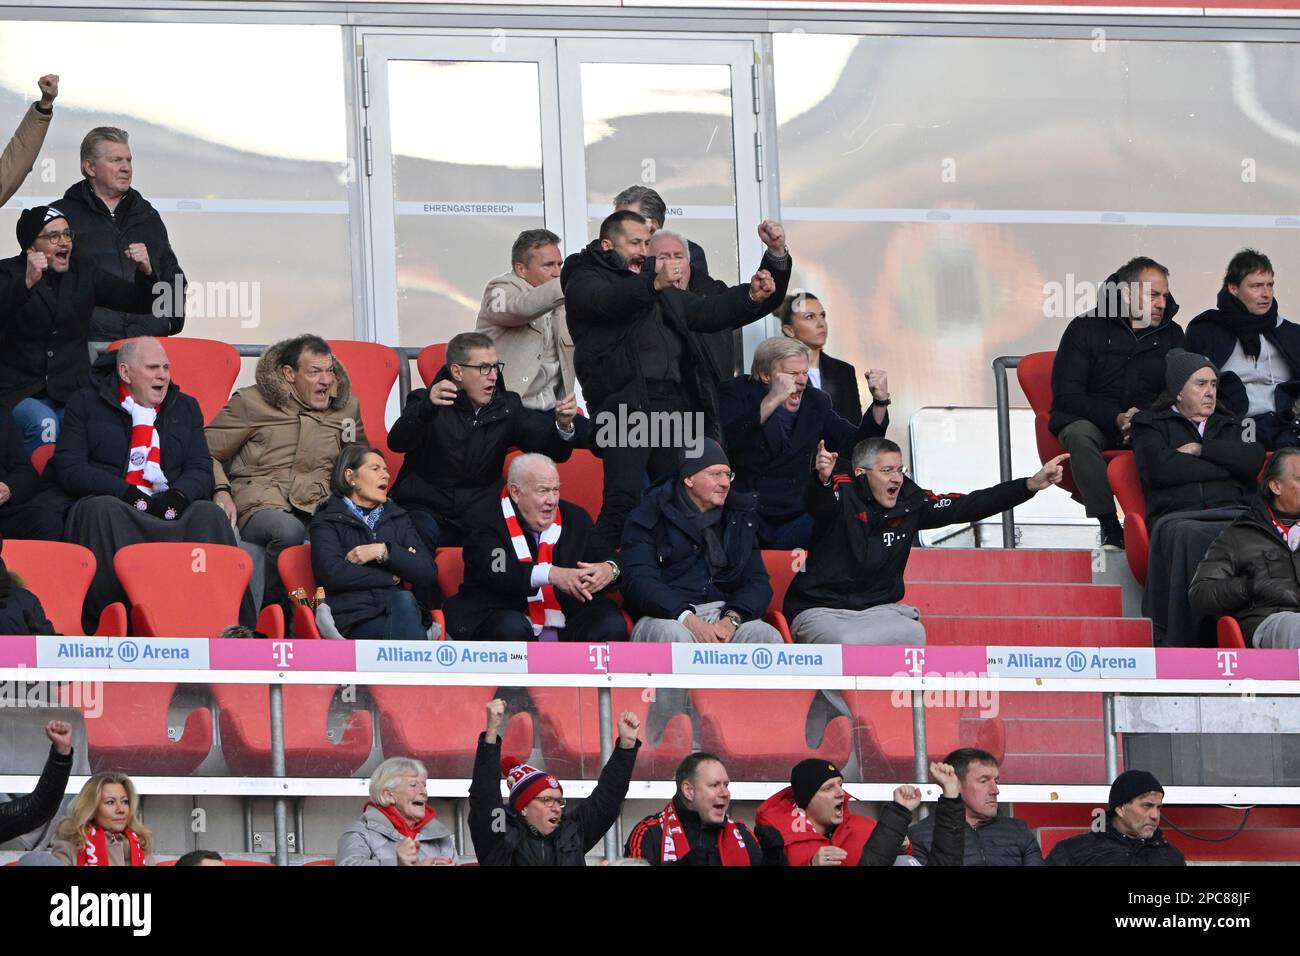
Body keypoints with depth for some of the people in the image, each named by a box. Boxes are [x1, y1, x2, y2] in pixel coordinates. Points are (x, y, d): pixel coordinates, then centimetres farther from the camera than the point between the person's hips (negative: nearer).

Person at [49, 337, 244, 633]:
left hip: (170, 512, 3)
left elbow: (201, 470, 14)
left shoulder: (186, 408, 24)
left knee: (208, 514, -29)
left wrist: (178, 496, -12)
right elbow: (69, 469, 1)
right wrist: (130, 495, -13)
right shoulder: (86, 403, 13)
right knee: (103, 509, -38)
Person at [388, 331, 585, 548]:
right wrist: (427, 406, -40)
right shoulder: (425, 402, -1)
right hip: (426, 509, -3)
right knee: (422, 530, -36)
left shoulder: (507, 407, 10)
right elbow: (397, 442, -20)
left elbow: (551, 448, 3)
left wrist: (563, 426, -21)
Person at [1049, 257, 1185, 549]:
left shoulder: (1171, 334, 13)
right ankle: (1110, 530, -38)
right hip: (1093, 422, -2)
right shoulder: (1085, 329, 2)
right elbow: (1066, 396, -5)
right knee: (1079, 434, -38)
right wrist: (1116, 418, -21)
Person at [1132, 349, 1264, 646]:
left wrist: (1200, 450, 7)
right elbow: (1160, 468, 1)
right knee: (1190, 537, -42)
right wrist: (1224, 468, 8)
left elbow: (1254, 460, 9)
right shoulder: (1151, 425, 22)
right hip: (1178, 514, -2)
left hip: (1234, 511, 2)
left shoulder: (1232, 426, 32)